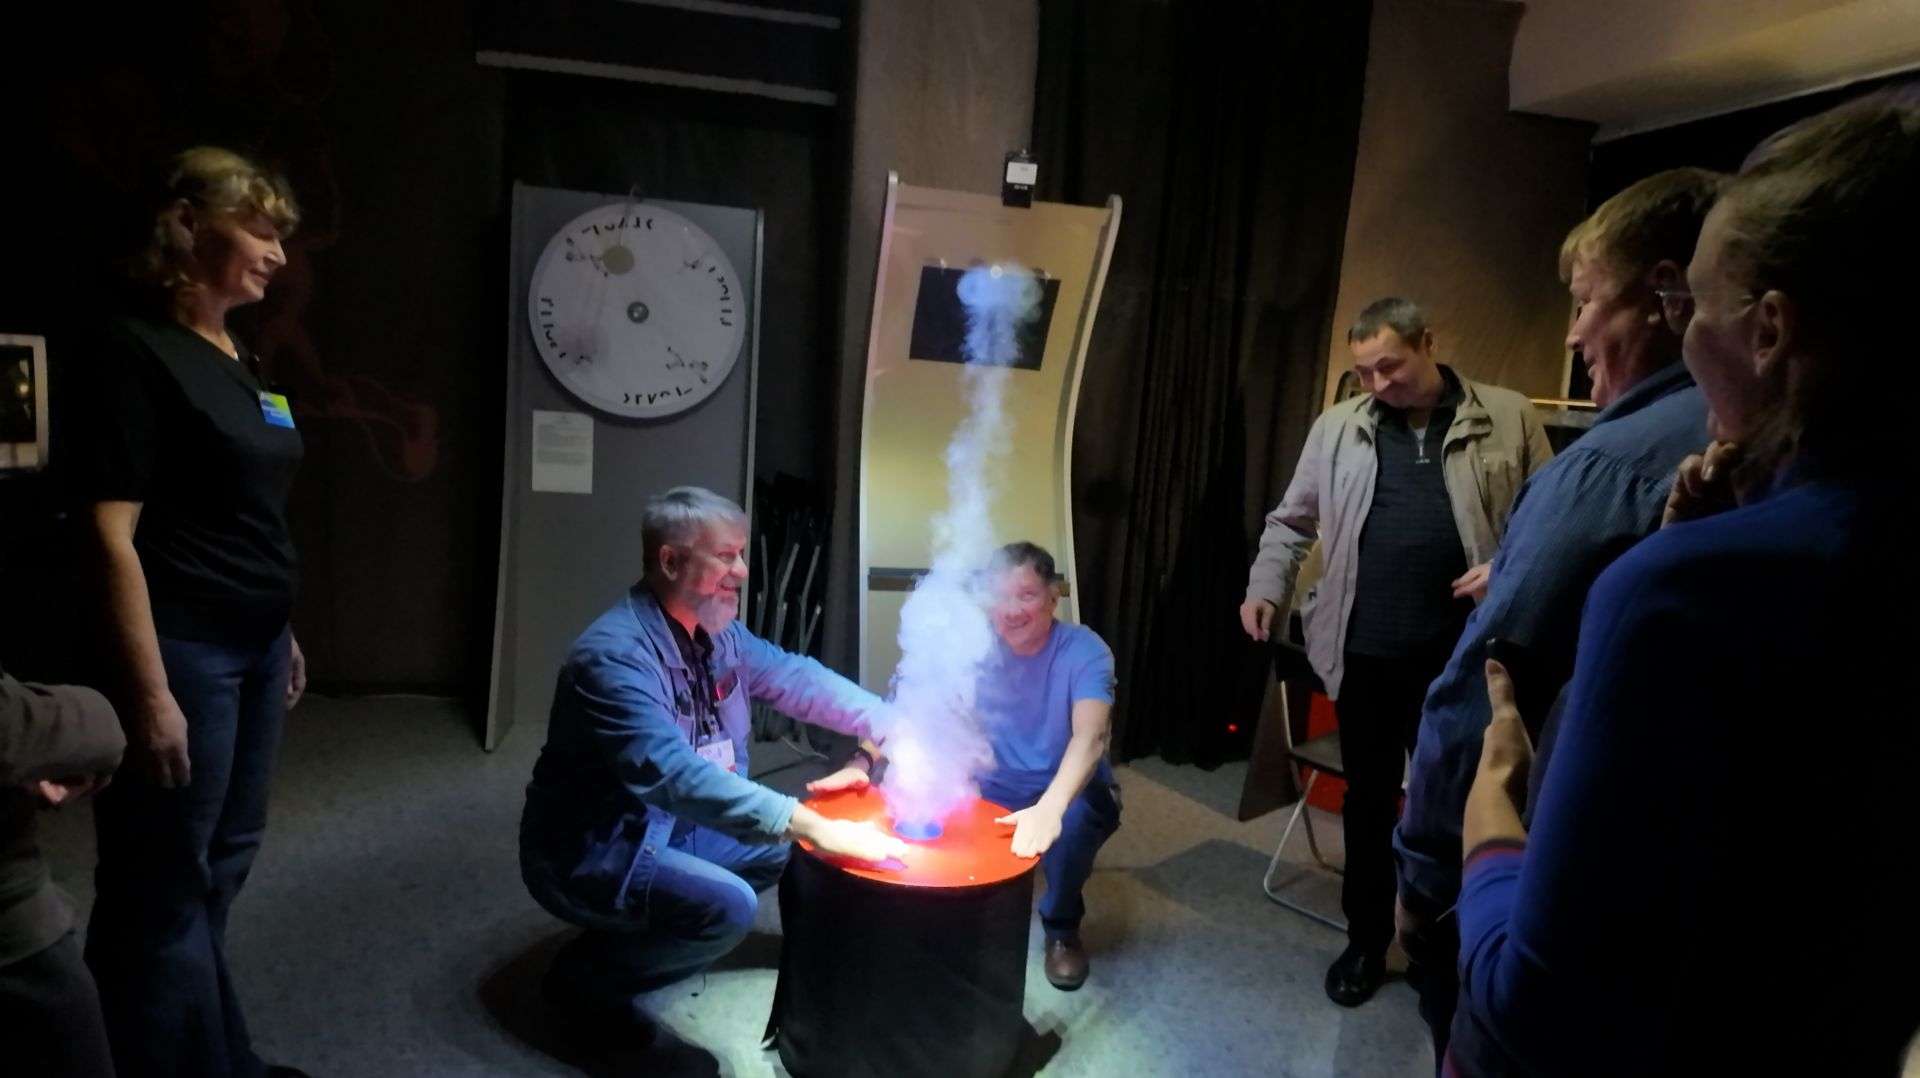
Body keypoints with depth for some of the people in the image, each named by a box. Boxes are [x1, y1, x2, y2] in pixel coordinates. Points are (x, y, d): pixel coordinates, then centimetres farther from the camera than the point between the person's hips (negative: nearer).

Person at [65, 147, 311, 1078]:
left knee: (220, 865, 20)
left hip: (251, 646, 9)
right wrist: (149, 692, -21)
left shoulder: (238, 359, 11)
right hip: (180, 651, -9)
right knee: (163, 888, 5)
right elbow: (112, 533, -18)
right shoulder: (136, 350, -13)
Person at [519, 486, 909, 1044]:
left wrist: (890, 724, -10)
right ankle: (584, 975, -1)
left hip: (671, 827, 9)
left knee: (792, 846, 6)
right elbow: (674, 776, -42)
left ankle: (652, 940, 16)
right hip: (589, 852, -9)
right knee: (726, 906, -28)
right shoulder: (614, 656, -31)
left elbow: (795, 678, 5)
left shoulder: (718, 632, -2)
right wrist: (811, 826, -48)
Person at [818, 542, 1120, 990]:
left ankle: (1062, 926, -4)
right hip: (995, 792, 3)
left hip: (1068, 794, -2)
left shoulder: (1085, 651, -21)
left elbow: (1090, 736, -37)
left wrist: (1050, 809, -56)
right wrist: (862, 761, -39)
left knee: (1075, 819, -37)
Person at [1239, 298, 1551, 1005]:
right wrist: (1266, 588, -1)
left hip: (1462, 655, -1)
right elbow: (1292, 522, 11)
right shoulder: (1337, 428, 6)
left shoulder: (1508, 419, 2)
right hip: (1366, 653, 2)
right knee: (1369, 800, 12)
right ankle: (1367, 941, 29)